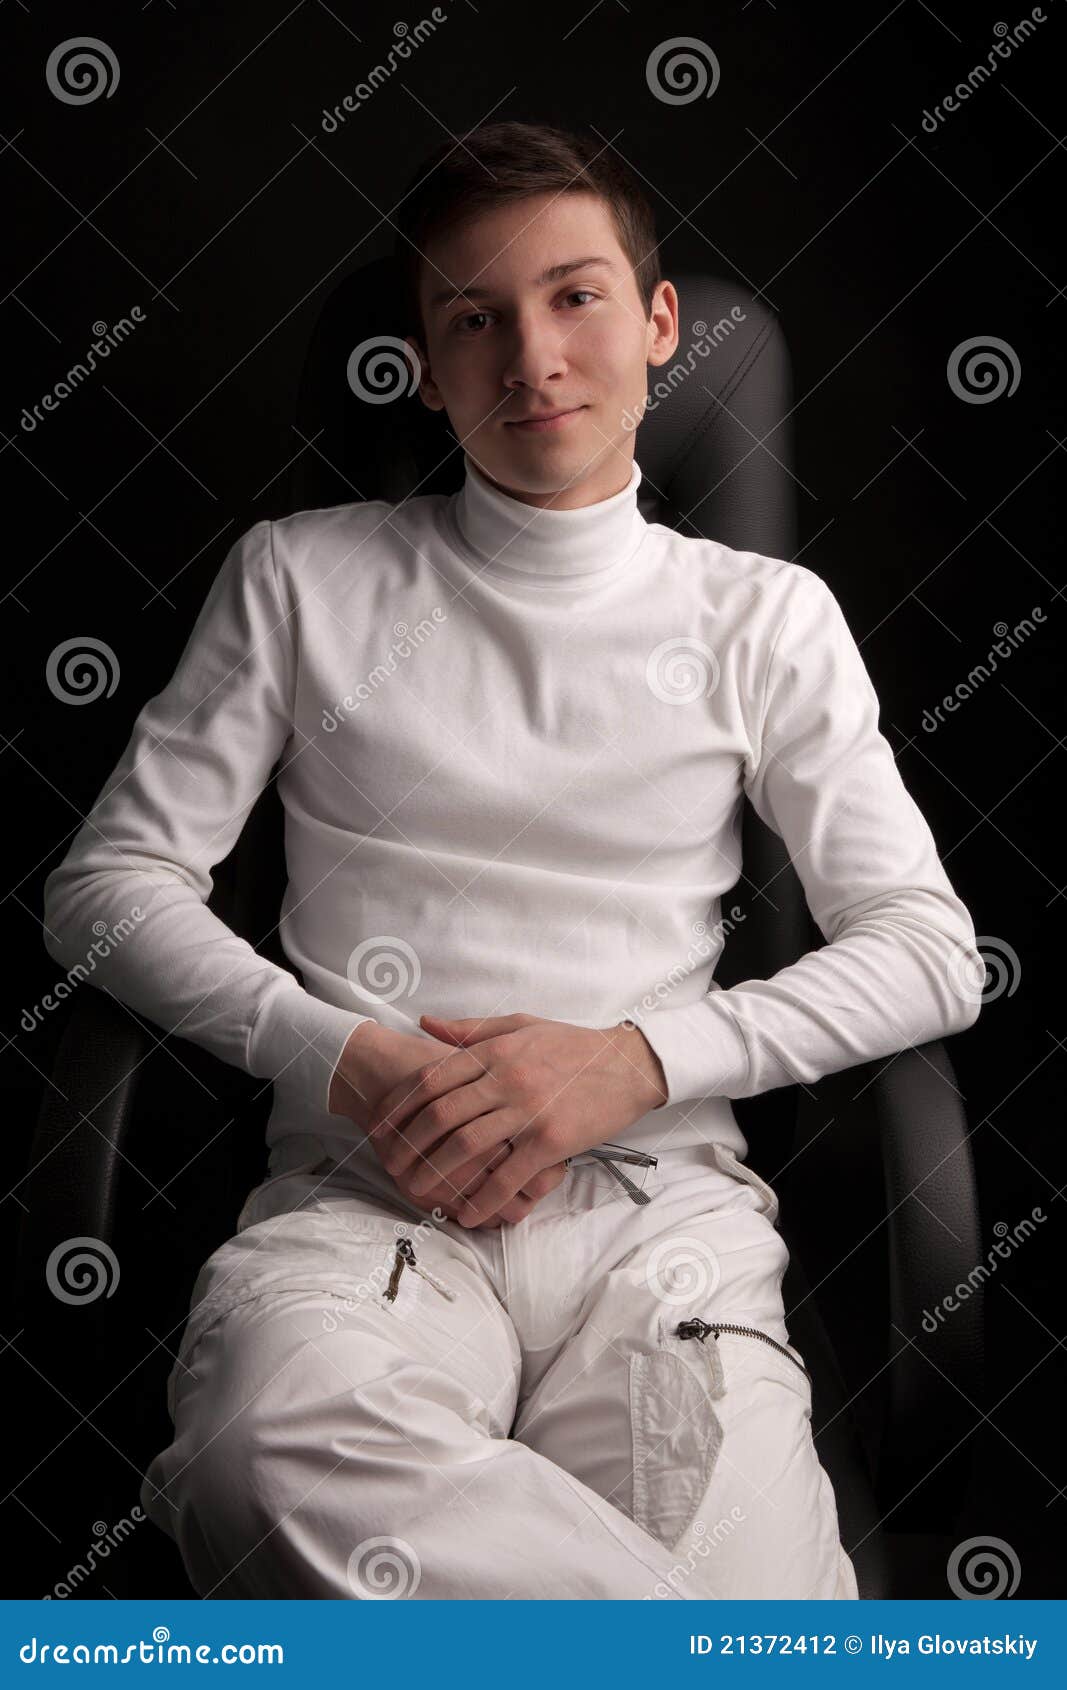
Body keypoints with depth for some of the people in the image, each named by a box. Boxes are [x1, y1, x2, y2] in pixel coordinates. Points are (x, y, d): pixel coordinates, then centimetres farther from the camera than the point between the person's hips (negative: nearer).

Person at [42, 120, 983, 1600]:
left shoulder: (766, 616, 13)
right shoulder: (306, 578, 12)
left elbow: (926, 948, 7)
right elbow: (110, 879, 9)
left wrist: (633, 1059, -8)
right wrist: (336, 1056, -8)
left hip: (661, 1202, 0)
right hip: (364, 1187, 1)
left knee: (733, 1591, -30)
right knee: (276, 1446, -34)